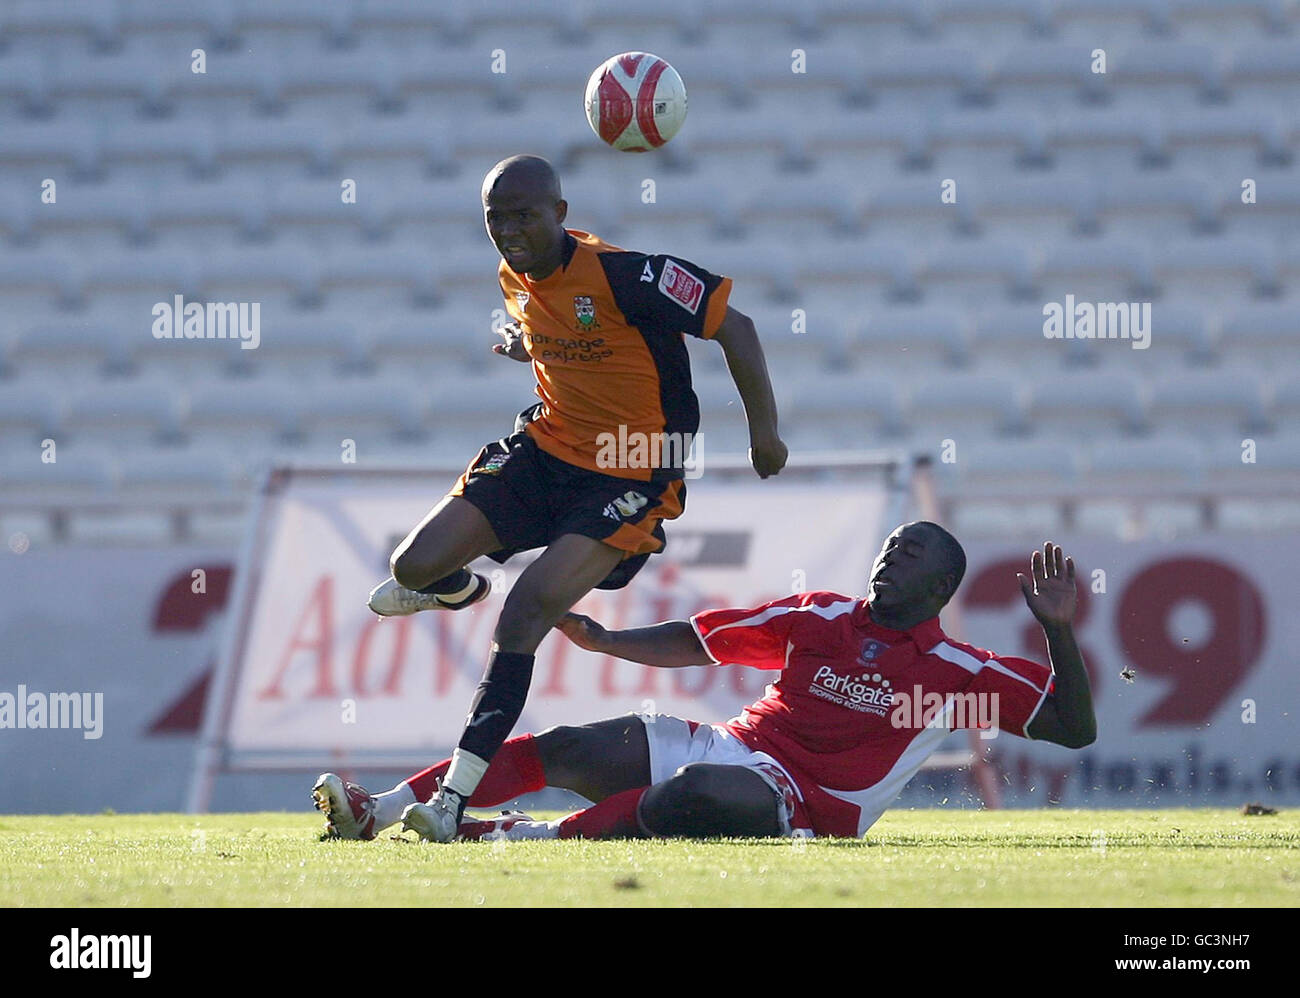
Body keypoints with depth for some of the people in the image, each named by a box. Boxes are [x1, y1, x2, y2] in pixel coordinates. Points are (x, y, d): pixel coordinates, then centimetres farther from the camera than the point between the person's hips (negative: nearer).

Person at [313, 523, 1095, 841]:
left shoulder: (959, 672, 2)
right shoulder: (819, 618, 14)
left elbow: (1075, 730, -2)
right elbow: (693, 644, 16)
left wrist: (1058, 630, -15)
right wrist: (600, 640, 5)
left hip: (806, 799, -5)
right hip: (732, 747, 5)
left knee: (693, 793, -37)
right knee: (562, 752, -10)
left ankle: (518, 838, -41)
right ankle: (379, 813, -13)